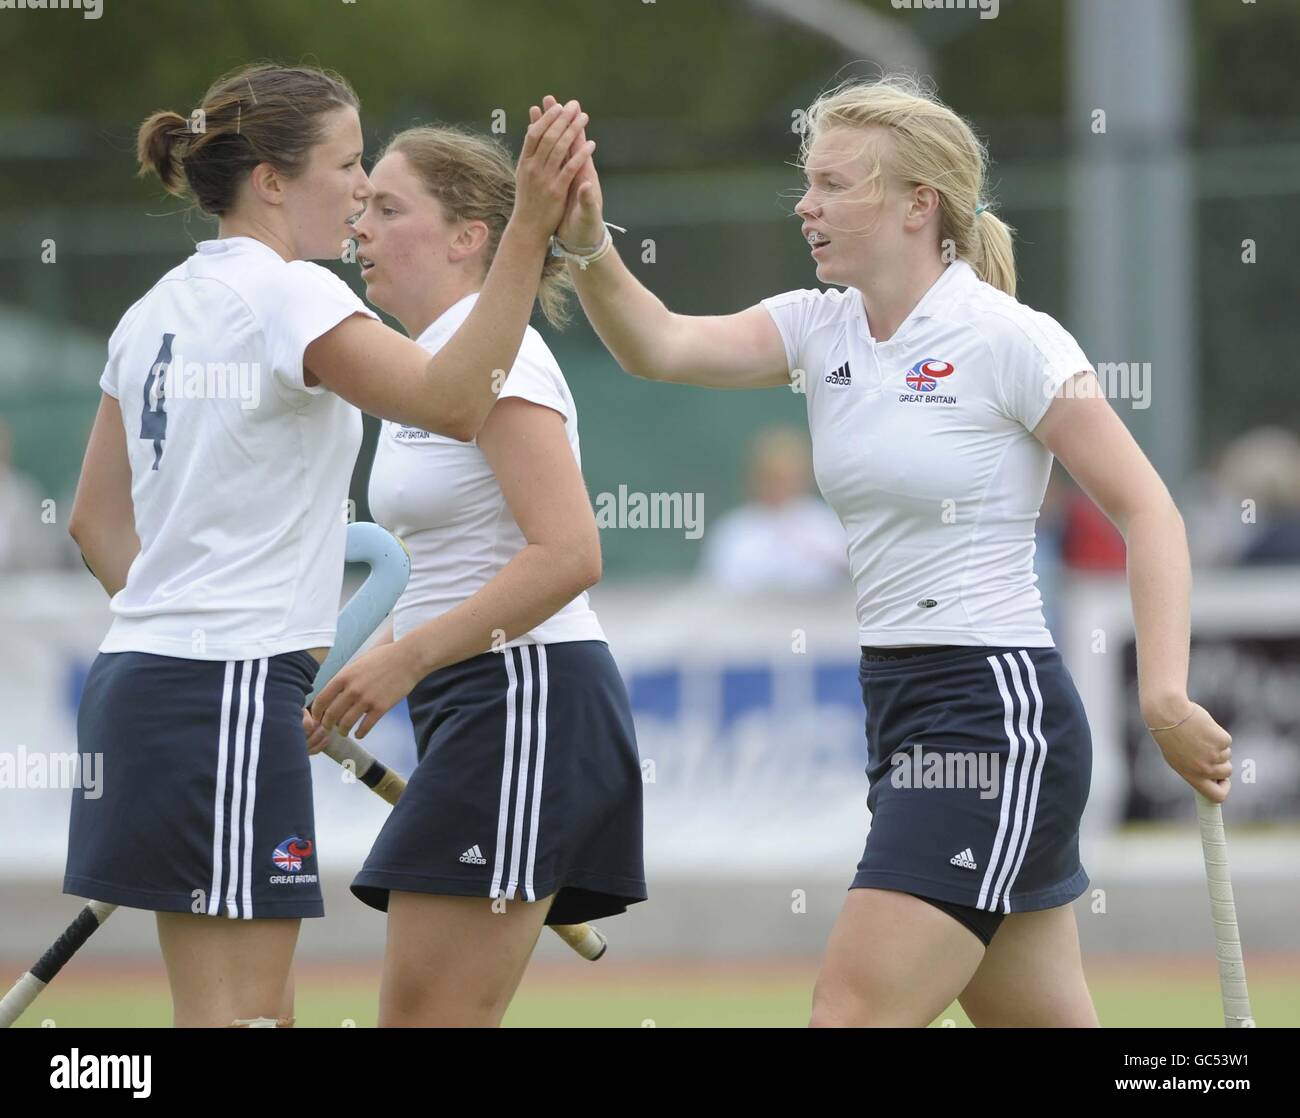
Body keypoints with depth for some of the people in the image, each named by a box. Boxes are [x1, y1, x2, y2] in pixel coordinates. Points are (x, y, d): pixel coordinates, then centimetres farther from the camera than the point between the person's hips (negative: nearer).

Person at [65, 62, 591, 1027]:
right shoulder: (286, 295, -12)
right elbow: (452, 400, -27)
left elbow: (98, 518, 20)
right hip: (232, 696, -9)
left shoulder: (161, 308, 15)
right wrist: (529, 232, -31)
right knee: (237, 1016, -8)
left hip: (142, 673, 9)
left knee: (258, 1014, 11)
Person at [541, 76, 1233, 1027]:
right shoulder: (821, 330, 9)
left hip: (996, 708, -8)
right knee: (1045, 1022, 11)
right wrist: (587, 244, -22)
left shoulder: (1008, 340, -11)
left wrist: (1166, 697, -20)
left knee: (854, 1011, -14)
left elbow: (1147, 509, -10)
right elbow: (661, 347, -3)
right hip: (901, 704, 8)